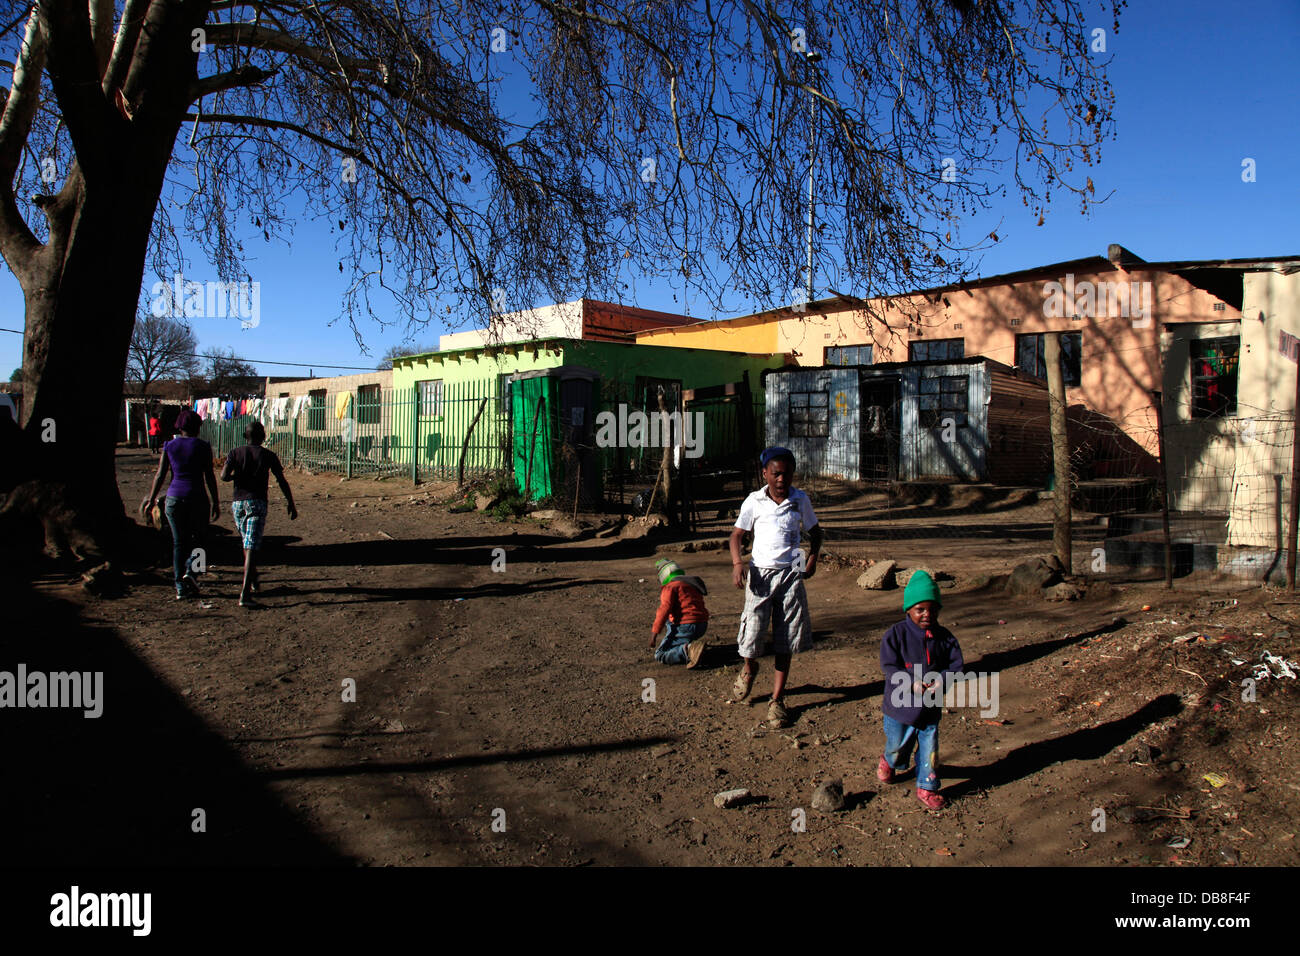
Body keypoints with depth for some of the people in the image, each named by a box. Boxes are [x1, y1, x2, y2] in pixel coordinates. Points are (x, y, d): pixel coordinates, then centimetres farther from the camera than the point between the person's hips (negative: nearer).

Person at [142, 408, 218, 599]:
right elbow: (209, 476, -4)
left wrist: (151, 500, 12)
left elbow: (160, 475, 4)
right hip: (197, 497, -3)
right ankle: (190, 571, -10)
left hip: (174, 497, 3)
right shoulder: (203, 446, -3)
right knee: (197, 538, 14)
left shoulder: (169, 446, 5)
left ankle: (180, 587, 6)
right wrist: (215, 502, 1)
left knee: (178, 542, 9)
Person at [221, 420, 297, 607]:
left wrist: (236, 476, 14)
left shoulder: (235, 453, 6)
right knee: (251, 547, -10)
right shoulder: (269, 455, 2)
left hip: (237, 502, 3)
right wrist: (291, 504, 8)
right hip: (257, 502, -3)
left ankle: (253, 582, 36)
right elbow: (282, 482, 0)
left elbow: (223, 476, -8)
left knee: (247, 543, 23)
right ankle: (245, 594, -19)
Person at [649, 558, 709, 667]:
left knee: (660, 656, -4)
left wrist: (654, 633, -19)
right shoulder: (691, 584, 21)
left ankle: (688, 650, -28)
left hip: (686, 626, -9)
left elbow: (665, 609, -20)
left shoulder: (670, 587, -7)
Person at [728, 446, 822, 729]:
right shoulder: (754, 501, -1)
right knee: (752, 631, -6)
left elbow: (815, 531, 17)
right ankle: (750, 668, 31)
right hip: (760, 572, -1)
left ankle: (777, 699, 15)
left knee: (785, 642, 4)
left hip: (790, 574, 2)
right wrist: (737, 563, -12)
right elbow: (737, 534, 6)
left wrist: (813, 556, -1)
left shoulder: (800, 500, 4)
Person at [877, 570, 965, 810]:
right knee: (898, 745, 16)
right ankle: (890, 763, 48)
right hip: (901, 705, -2)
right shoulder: (896, 634, -12)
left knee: (929, 750, 8)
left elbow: (957, 664, 0)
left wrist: (941, 679, -19)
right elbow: (889, 666, -16)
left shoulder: (944, 637, -1)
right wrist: (913, 682, -28)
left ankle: (926, 788, 26)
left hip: (931, 708, 2)